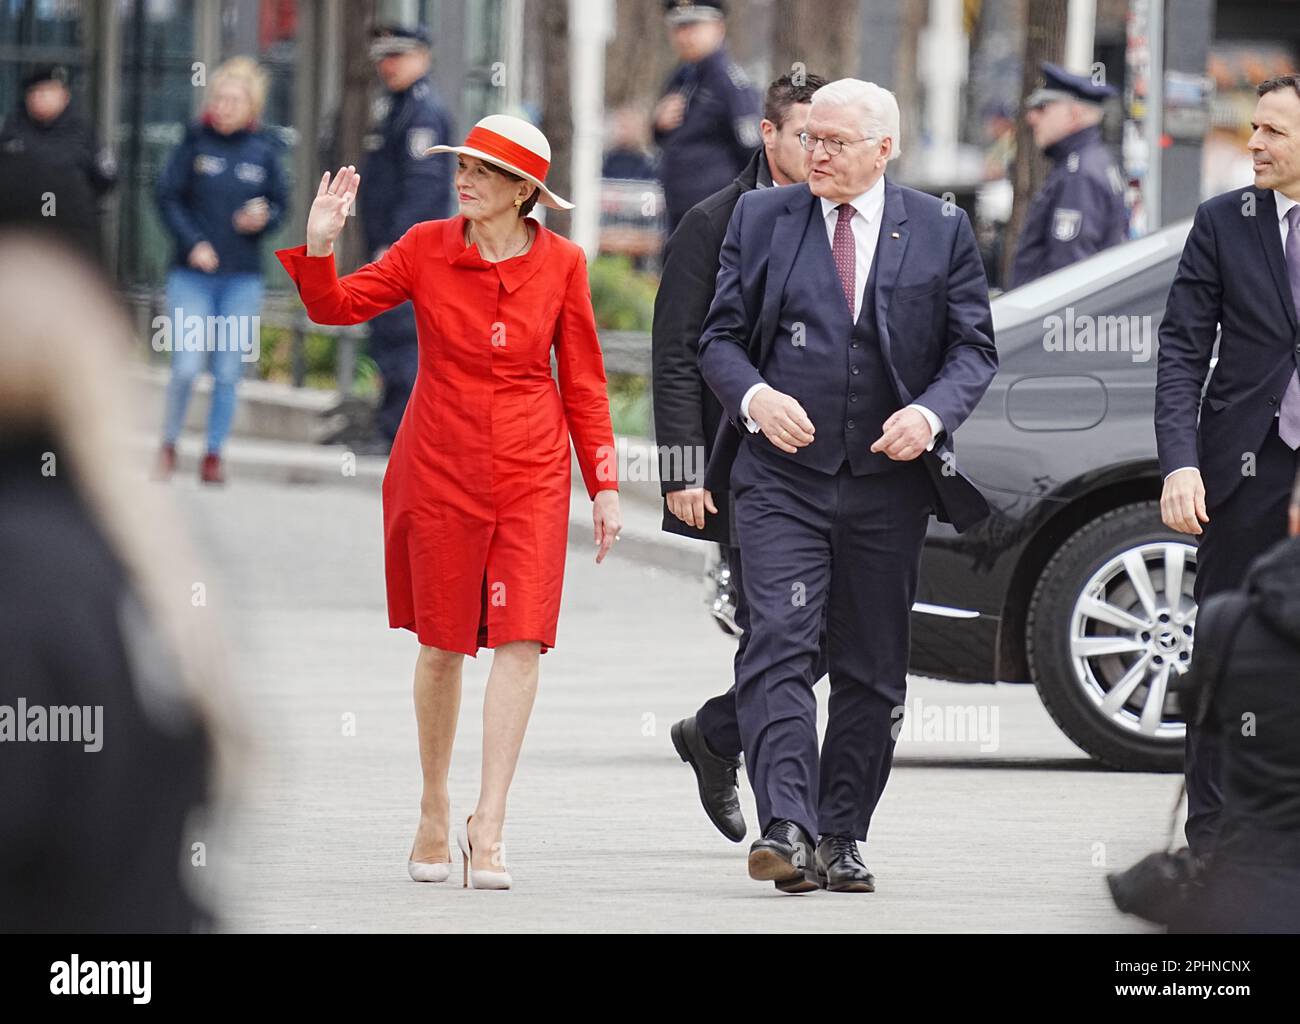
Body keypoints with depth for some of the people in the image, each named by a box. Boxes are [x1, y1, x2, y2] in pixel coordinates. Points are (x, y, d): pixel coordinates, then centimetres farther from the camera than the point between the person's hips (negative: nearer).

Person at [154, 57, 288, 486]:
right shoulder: (195, 143, -1)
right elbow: (168, 197, 0)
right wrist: (192, 243, -12)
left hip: (243, 278, 1)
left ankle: (214, 455, 13)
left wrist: (264, 218, -11)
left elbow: (280, 204, 12)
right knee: (186, 367, -8)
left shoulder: (264, 151, 4)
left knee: (228, 373, 2)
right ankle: (168, 447, 12)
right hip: (193, 275, -1)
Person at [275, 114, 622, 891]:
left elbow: (583, 381, 5)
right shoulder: (428, 248, -1)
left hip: (531, 472, 0)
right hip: (440, 467, 0)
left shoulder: (561, 264, -1)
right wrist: (320, 246, -19)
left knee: (522, 640, -11)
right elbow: (335, 307, 0)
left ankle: (488, 828, -10)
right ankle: (435, 812, 24)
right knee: (443, 643, 7)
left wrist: (604, 484, 4)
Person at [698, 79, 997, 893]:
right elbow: (721, 336, 6)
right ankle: (786, 829, -24)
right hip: (782, 478, -1)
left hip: (887, 484, 1)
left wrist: (931, 412, -16)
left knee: (873, 672, 6)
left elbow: (974, 348, 4)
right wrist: (754, 396, -16)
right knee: (780, 647, -16)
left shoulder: (941, 231, 4)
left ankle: (842, 837, 15)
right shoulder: (762, 219, 6)